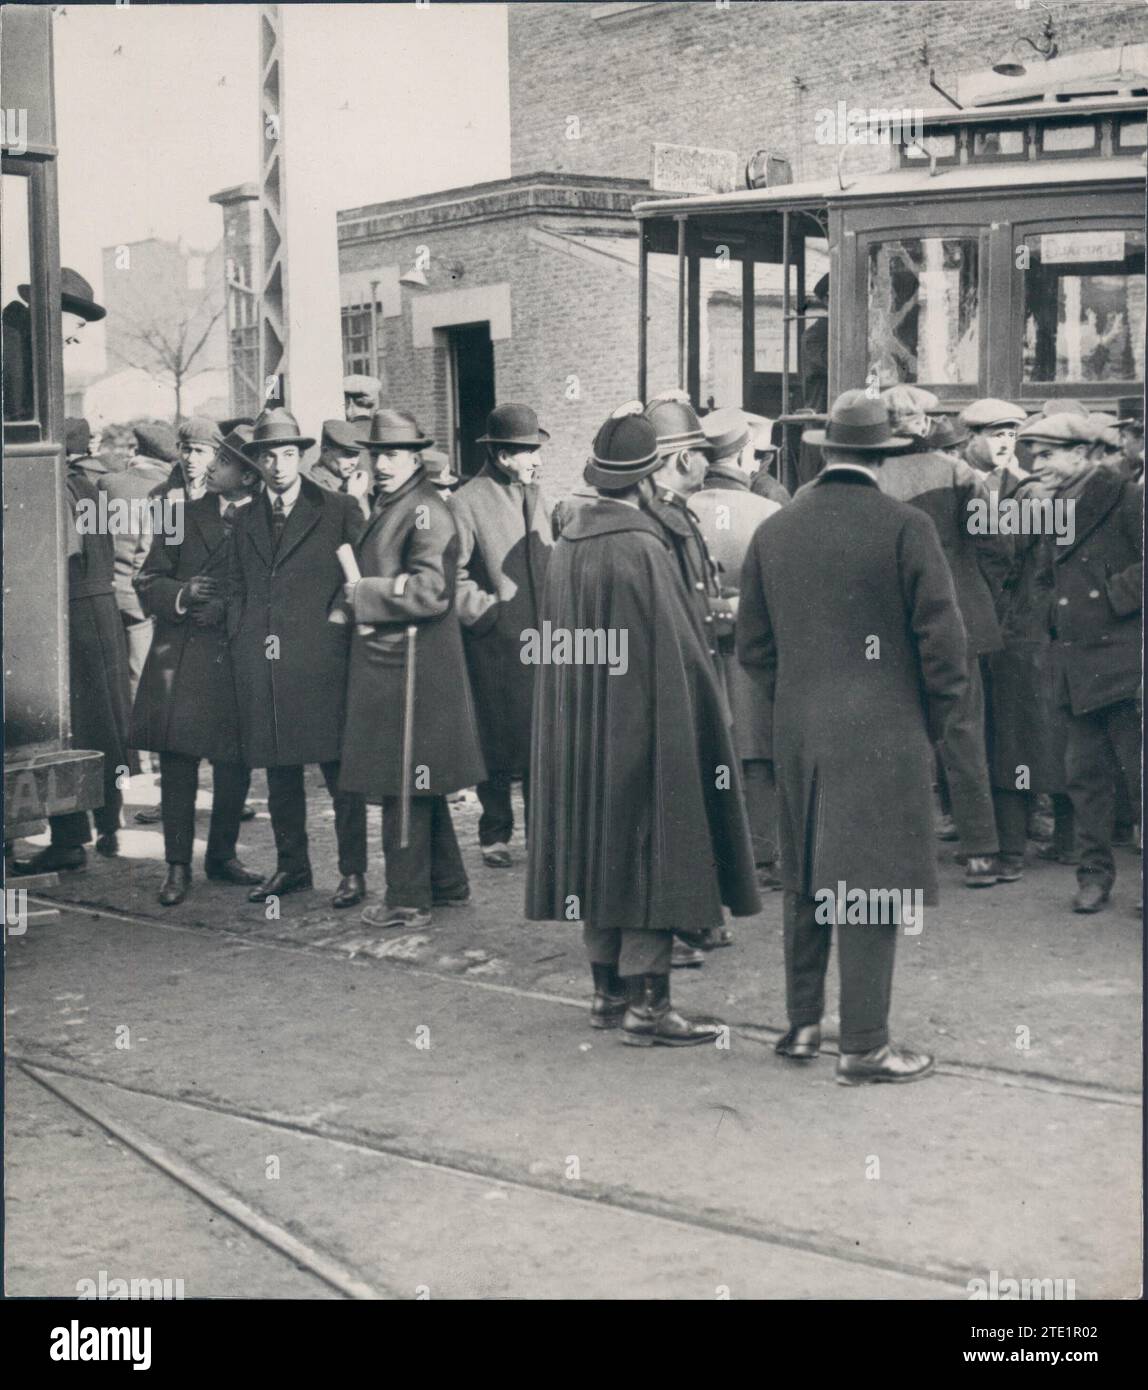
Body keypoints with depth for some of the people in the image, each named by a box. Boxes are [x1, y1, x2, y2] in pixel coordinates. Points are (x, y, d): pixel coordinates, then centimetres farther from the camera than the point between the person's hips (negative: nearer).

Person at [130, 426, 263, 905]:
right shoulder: (185, 516, 8)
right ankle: (178, 867, 8)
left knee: (234, 767, 6)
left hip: (237, 662, -1)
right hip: (180, 658, 1)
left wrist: (228, 609, -10)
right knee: (177, 767, 0)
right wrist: (181, 594, -11)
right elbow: (148, 583, 7)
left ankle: (222, 856, 24)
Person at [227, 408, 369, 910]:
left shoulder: (339, 510, 2)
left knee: (339, 769, -2)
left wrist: (345, 635, -5)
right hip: (262, 666, 5)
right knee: (279, 771, 11)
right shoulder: (246, 520, 15)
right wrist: (239, 646, 8)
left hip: (321, 661, -4)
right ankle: (291, 866, 21)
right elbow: (238, 591, 17)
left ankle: (353, 870, 6)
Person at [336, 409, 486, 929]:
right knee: (415, 784, 18)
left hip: (409, 665, -10)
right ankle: (446, 882, 29)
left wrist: (361, 594, -14)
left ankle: (408, 900, 5)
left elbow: (430, 591, -22)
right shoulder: (386, 505, 15)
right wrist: (354, 602, 7)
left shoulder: (425, 510, -14)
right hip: (384, 661, 10)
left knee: (401, 785, -3)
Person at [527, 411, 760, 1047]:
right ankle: (645, 1002, 1)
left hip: (580, 730, 8)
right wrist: (705, 713, -8)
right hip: (641, 726, -8)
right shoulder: (641, 547, -19)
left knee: (601, 850, 14)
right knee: (650, 854, -1)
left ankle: (609, 990, 22)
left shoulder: (567, 541, 4)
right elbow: (673, 652, -18)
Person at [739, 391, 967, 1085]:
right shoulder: (905, 527, -10)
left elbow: (753, 643, 9)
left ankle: (803, 1024, 25)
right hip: (883, 733, -5)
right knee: (870, 882, -1)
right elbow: (942, 637, -10)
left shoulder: (773, 531, 5)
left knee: (806, 877, 16)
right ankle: (865, 1046, 2)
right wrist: (936, 716, 4)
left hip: (796, 733, 5)